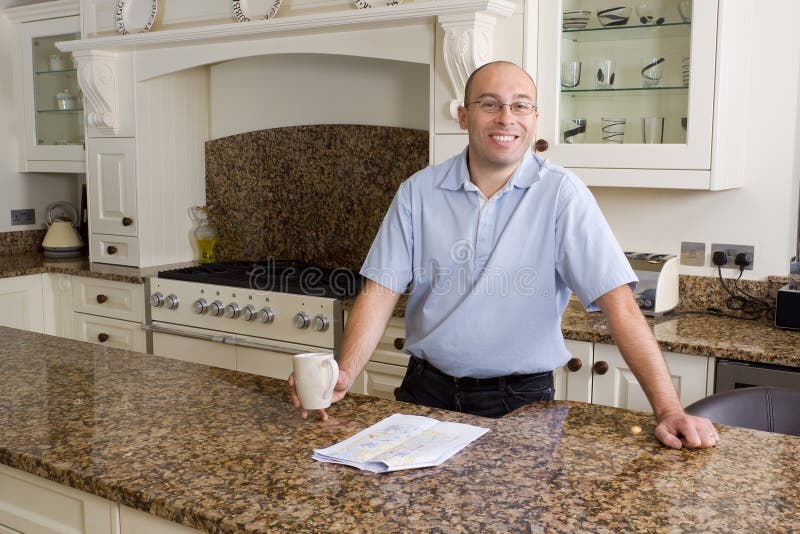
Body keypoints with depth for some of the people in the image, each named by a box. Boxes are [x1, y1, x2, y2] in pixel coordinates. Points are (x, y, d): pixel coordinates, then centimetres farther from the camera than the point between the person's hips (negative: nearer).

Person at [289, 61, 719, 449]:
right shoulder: (418, 192, -2)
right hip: (427, 392, 2)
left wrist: (668, 410, -23)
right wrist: (343, 376, -18)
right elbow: (381, 290, -3)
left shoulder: (561, 195, -10)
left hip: (520, 401, -2)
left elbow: (617, 302, -15)